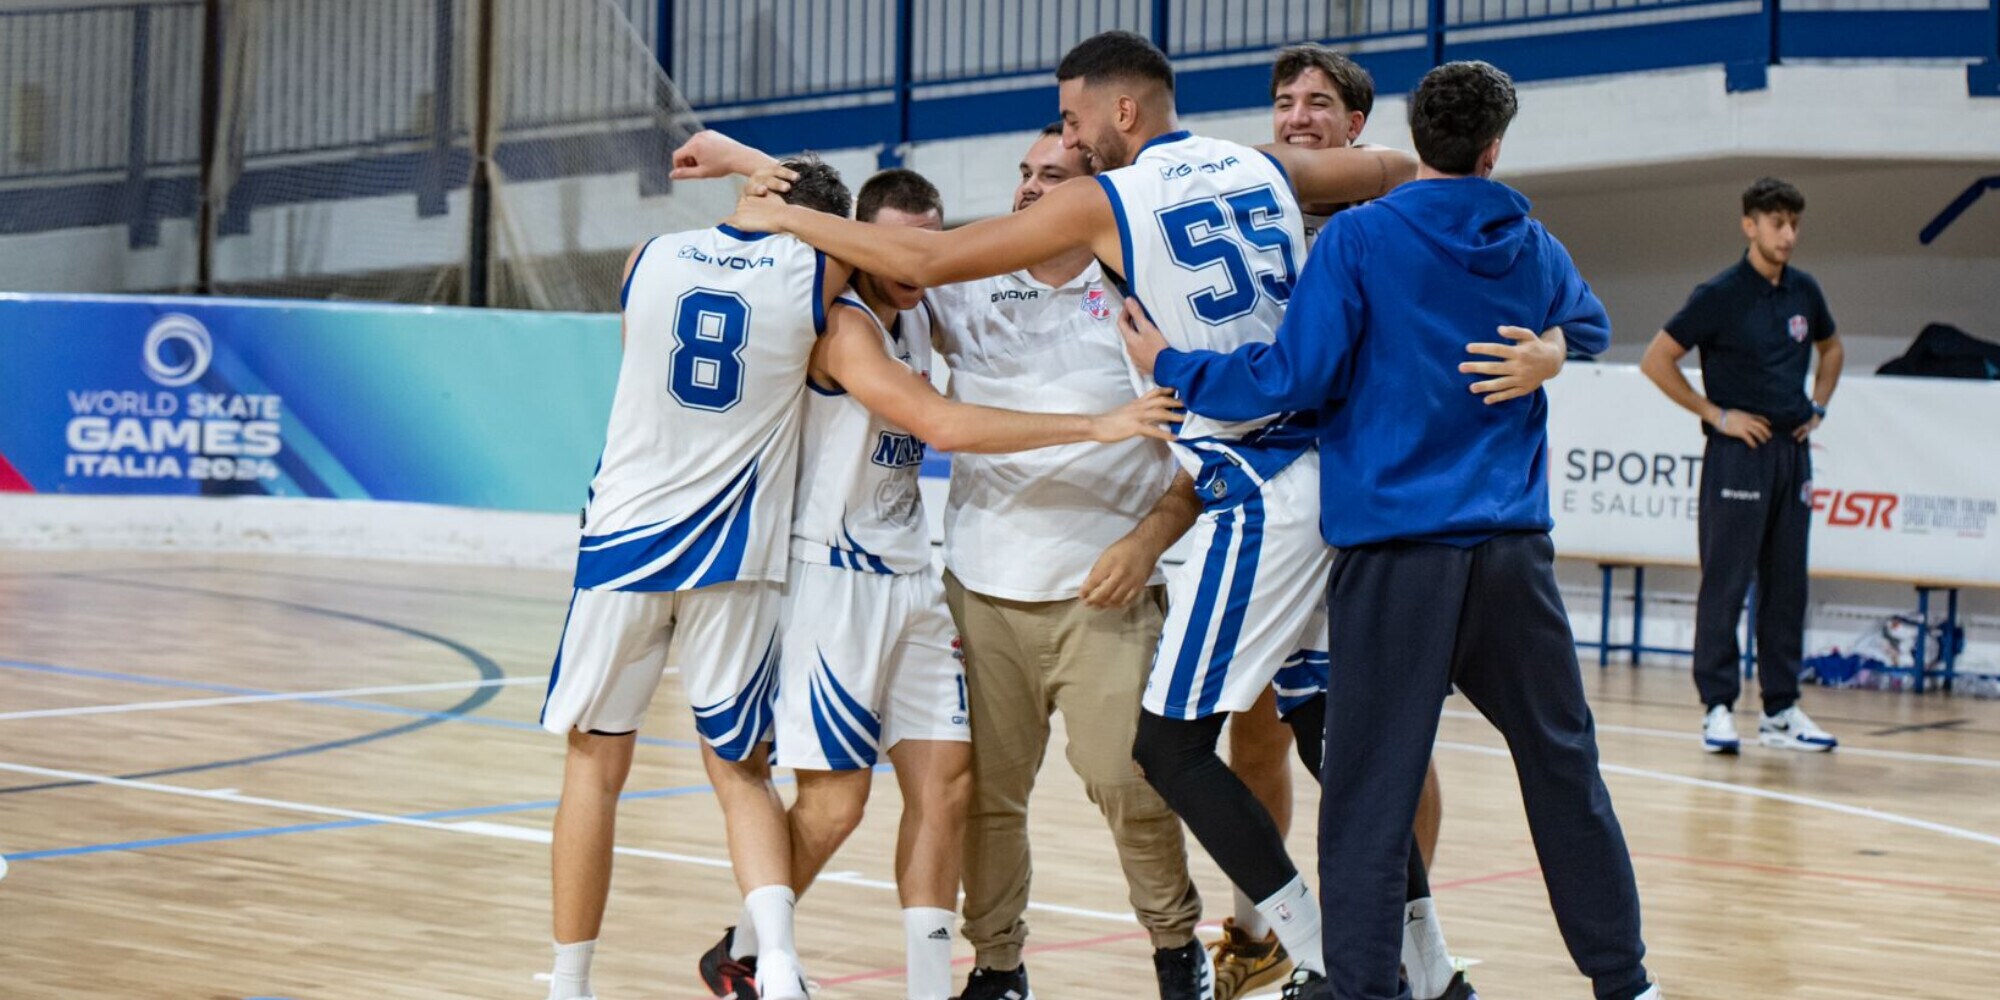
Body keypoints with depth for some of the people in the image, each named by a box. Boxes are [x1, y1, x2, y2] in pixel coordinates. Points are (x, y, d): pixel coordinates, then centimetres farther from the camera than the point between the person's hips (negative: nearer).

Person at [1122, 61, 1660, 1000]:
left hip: (1395, 554, -4)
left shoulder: (1359, 238, -5)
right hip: (1513, 549, 4)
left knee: (1371, 786, -2)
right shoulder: (1535, 250, 9)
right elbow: (1587, 330, 29)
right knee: (1562, 765, 13)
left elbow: (1296, 376, -8)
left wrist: (1172, 369, 4)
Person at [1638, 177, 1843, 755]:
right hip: (1738, 452, -6)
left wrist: (1818, 406, 13)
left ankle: (1781, 710, 13)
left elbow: (1830, 348, 28)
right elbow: (1657, 360, -7)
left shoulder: (1804, 292, 8)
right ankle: (1718, 707, 0)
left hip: (1793, 451, 6)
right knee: (1726, 582, -4)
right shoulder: (1720, 296, -8)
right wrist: (1715, 414, -9)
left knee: (1787, 584, 8)